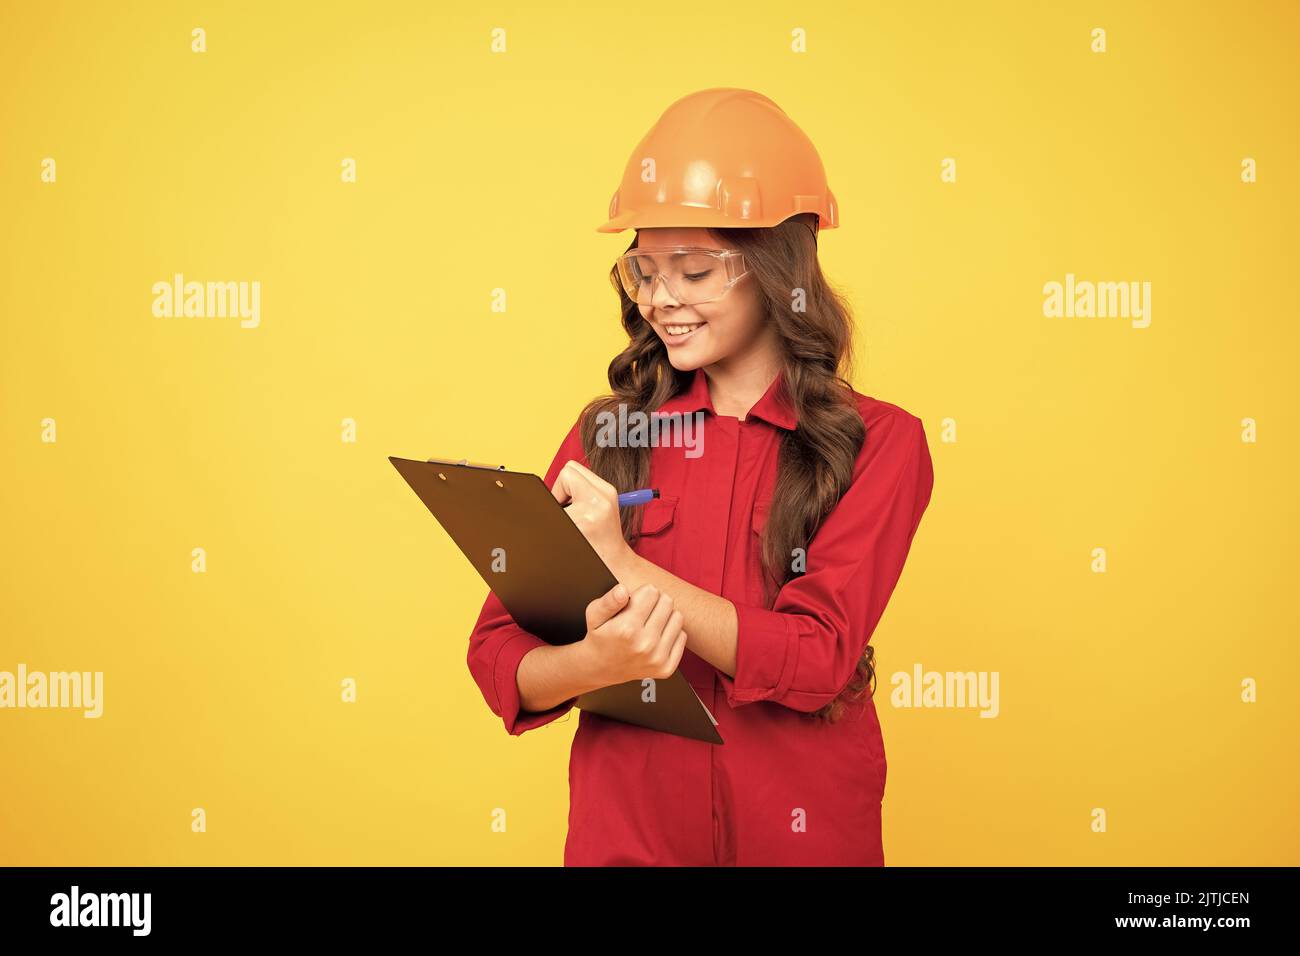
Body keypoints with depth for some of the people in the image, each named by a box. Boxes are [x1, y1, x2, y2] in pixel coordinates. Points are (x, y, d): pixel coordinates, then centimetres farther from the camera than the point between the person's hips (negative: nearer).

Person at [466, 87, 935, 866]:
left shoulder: (880, 444, -7)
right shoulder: (608, 434, -1)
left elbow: (816, 661, -16)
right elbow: (498, 654, -4)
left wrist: (623, 563, -21)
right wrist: (595, 663, -24)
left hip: (805, 835, -1)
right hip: (623, 834, 1)